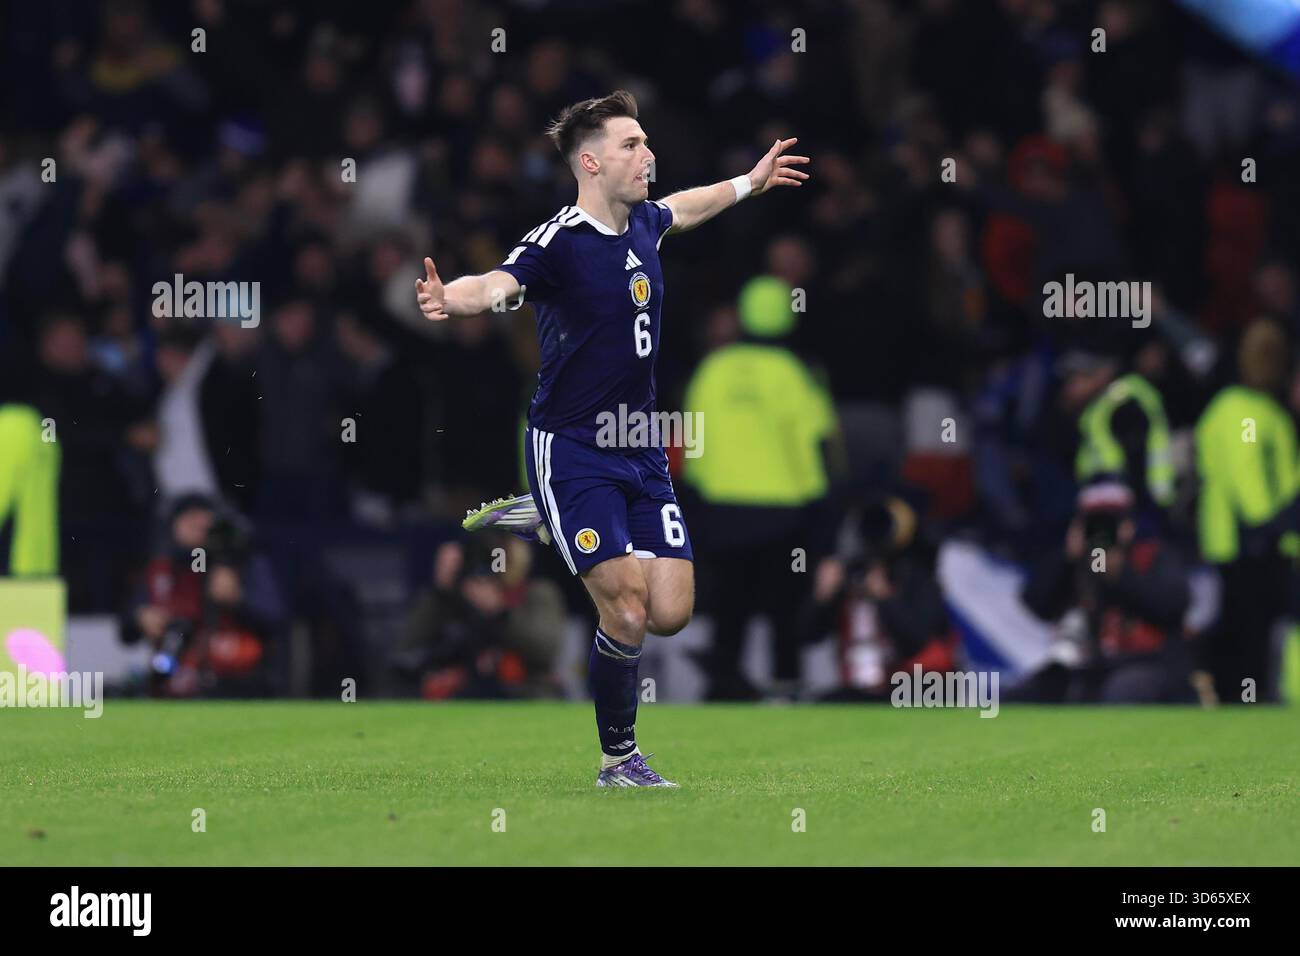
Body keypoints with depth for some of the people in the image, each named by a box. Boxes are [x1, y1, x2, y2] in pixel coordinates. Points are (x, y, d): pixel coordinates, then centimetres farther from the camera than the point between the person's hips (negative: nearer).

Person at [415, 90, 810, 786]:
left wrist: (749, 183, 45)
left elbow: (680, 207, 30)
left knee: (671, 613, -1)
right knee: (629, 612, -15)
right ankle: (617, 759, 5)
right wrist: (452, 299, -59)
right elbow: (499, 284, -37)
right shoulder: (559, 243, -18)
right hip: (571, 453, -7)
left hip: (640, 452, 7)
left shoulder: (643, 224, 5)